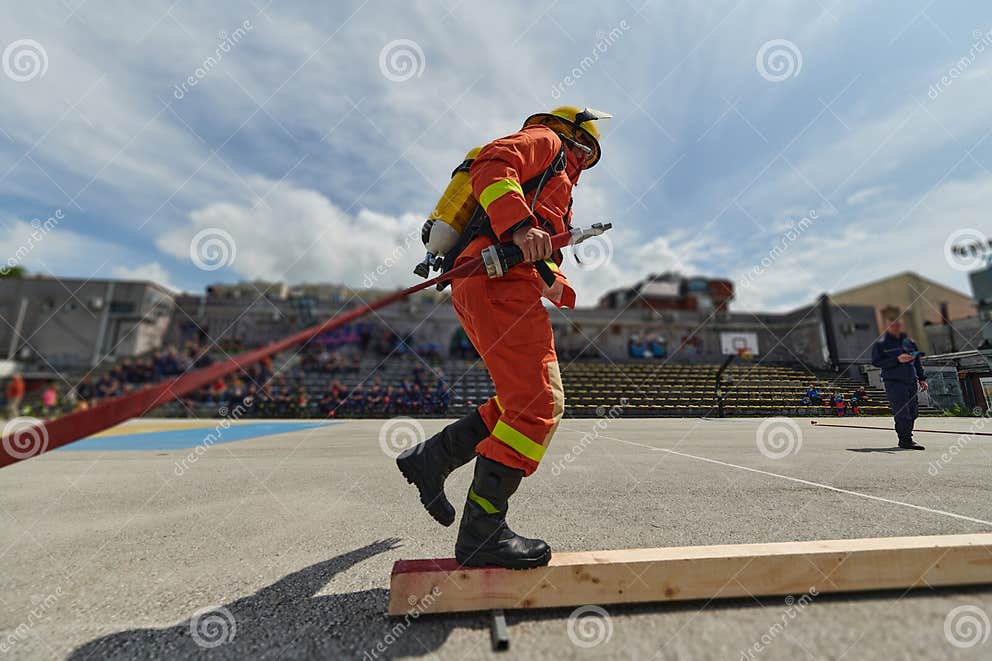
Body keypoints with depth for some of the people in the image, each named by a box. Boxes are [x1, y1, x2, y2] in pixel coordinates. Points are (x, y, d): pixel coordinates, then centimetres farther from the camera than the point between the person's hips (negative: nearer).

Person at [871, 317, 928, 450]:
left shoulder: (909, 342, 18)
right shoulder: (881, 343, 0)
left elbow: (917, 362, 23)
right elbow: (876, 362, -10)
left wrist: (922, 379, 17)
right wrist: (897, 360, -19)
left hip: (912, 383, 6)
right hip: (894, 382, -6)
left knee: (913, 412, 7)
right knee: (902, 413, -10)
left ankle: (905, 438, 18)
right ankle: (905, 440, -6)